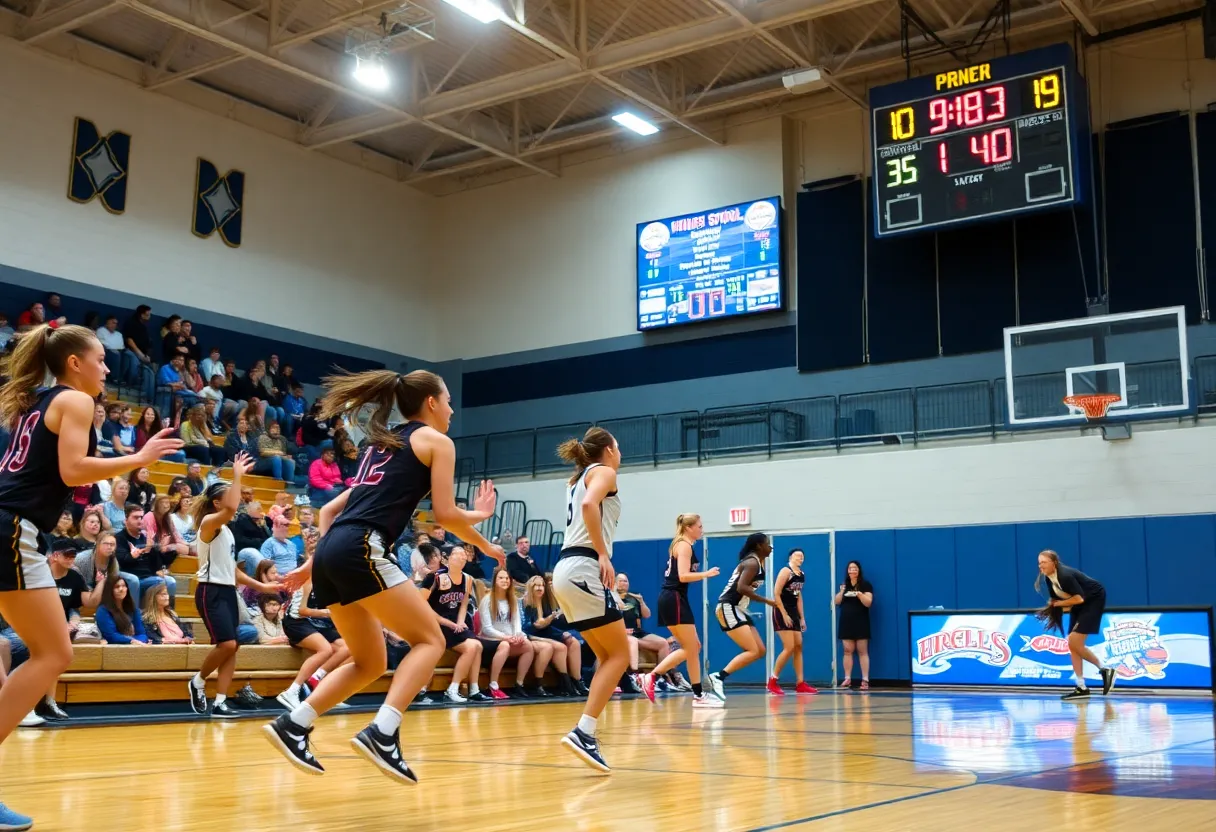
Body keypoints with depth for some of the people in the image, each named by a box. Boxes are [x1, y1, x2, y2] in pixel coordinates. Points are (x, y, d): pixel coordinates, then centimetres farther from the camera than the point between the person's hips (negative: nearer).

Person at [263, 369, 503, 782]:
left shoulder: (384, 443, 30)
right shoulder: (436, 440, 8)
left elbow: (330, 510, 27)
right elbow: (446, 514, 0)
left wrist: (315, 562, 26)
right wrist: (479, 514, 19)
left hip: (331, 552, 8)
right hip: (360, 550, -8)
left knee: (371, 663, 17)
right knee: (430, 640, -2)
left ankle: (293, 724, 8)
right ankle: (382, 733, -18)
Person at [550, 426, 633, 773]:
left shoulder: (578, 478, 26)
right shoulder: (604, 471, 1)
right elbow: (589, 505, -20)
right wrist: (603, 553, -18)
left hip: (567, 570, 9)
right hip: (584, 569, -9)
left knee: (608, 657, 12)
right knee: (620, 654, -5)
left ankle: (586, 733, 4)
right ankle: (583, 732, -15)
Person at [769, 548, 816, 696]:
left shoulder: (801, 575, 12)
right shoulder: (785, 571, -12)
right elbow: (776, 594, -17)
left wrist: (802, 618, 16)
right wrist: (784, 615, -21)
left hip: (793, 612, 9)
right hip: (782, 612, -9)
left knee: (798, 647, 7)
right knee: (789, 648, -13)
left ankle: (800, 684, 11)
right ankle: (772, 682, -4)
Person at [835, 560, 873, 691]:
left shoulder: (865, 585, -1)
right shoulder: (844, 585, 14)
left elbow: (868, 602, -10)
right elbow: (837, 602, 10)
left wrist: (859, 594, -27)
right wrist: (841, 592, -7)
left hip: (860, 622, -4)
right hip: (846, 622, 4)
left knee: (862, 651, -5)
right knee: (847, 650, 4)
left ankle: (865, 680, -6)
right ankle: (847, 679, 6)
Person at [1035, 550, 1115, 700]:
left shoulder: (1065, 576, -29)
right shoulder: (1049, 578, -2)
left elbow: (1079, 598, -30)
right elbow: (1055, 599, 8)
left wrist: (1058, 603, -19)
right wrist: (1052, 608, -13)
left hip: (1094, 600, -9)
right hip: (1079, 605, 9)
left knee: (1074, 643, -14)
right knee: (1072, 644, 3)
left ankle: (1105, 670, 4)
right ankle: (1081, 688, 6)